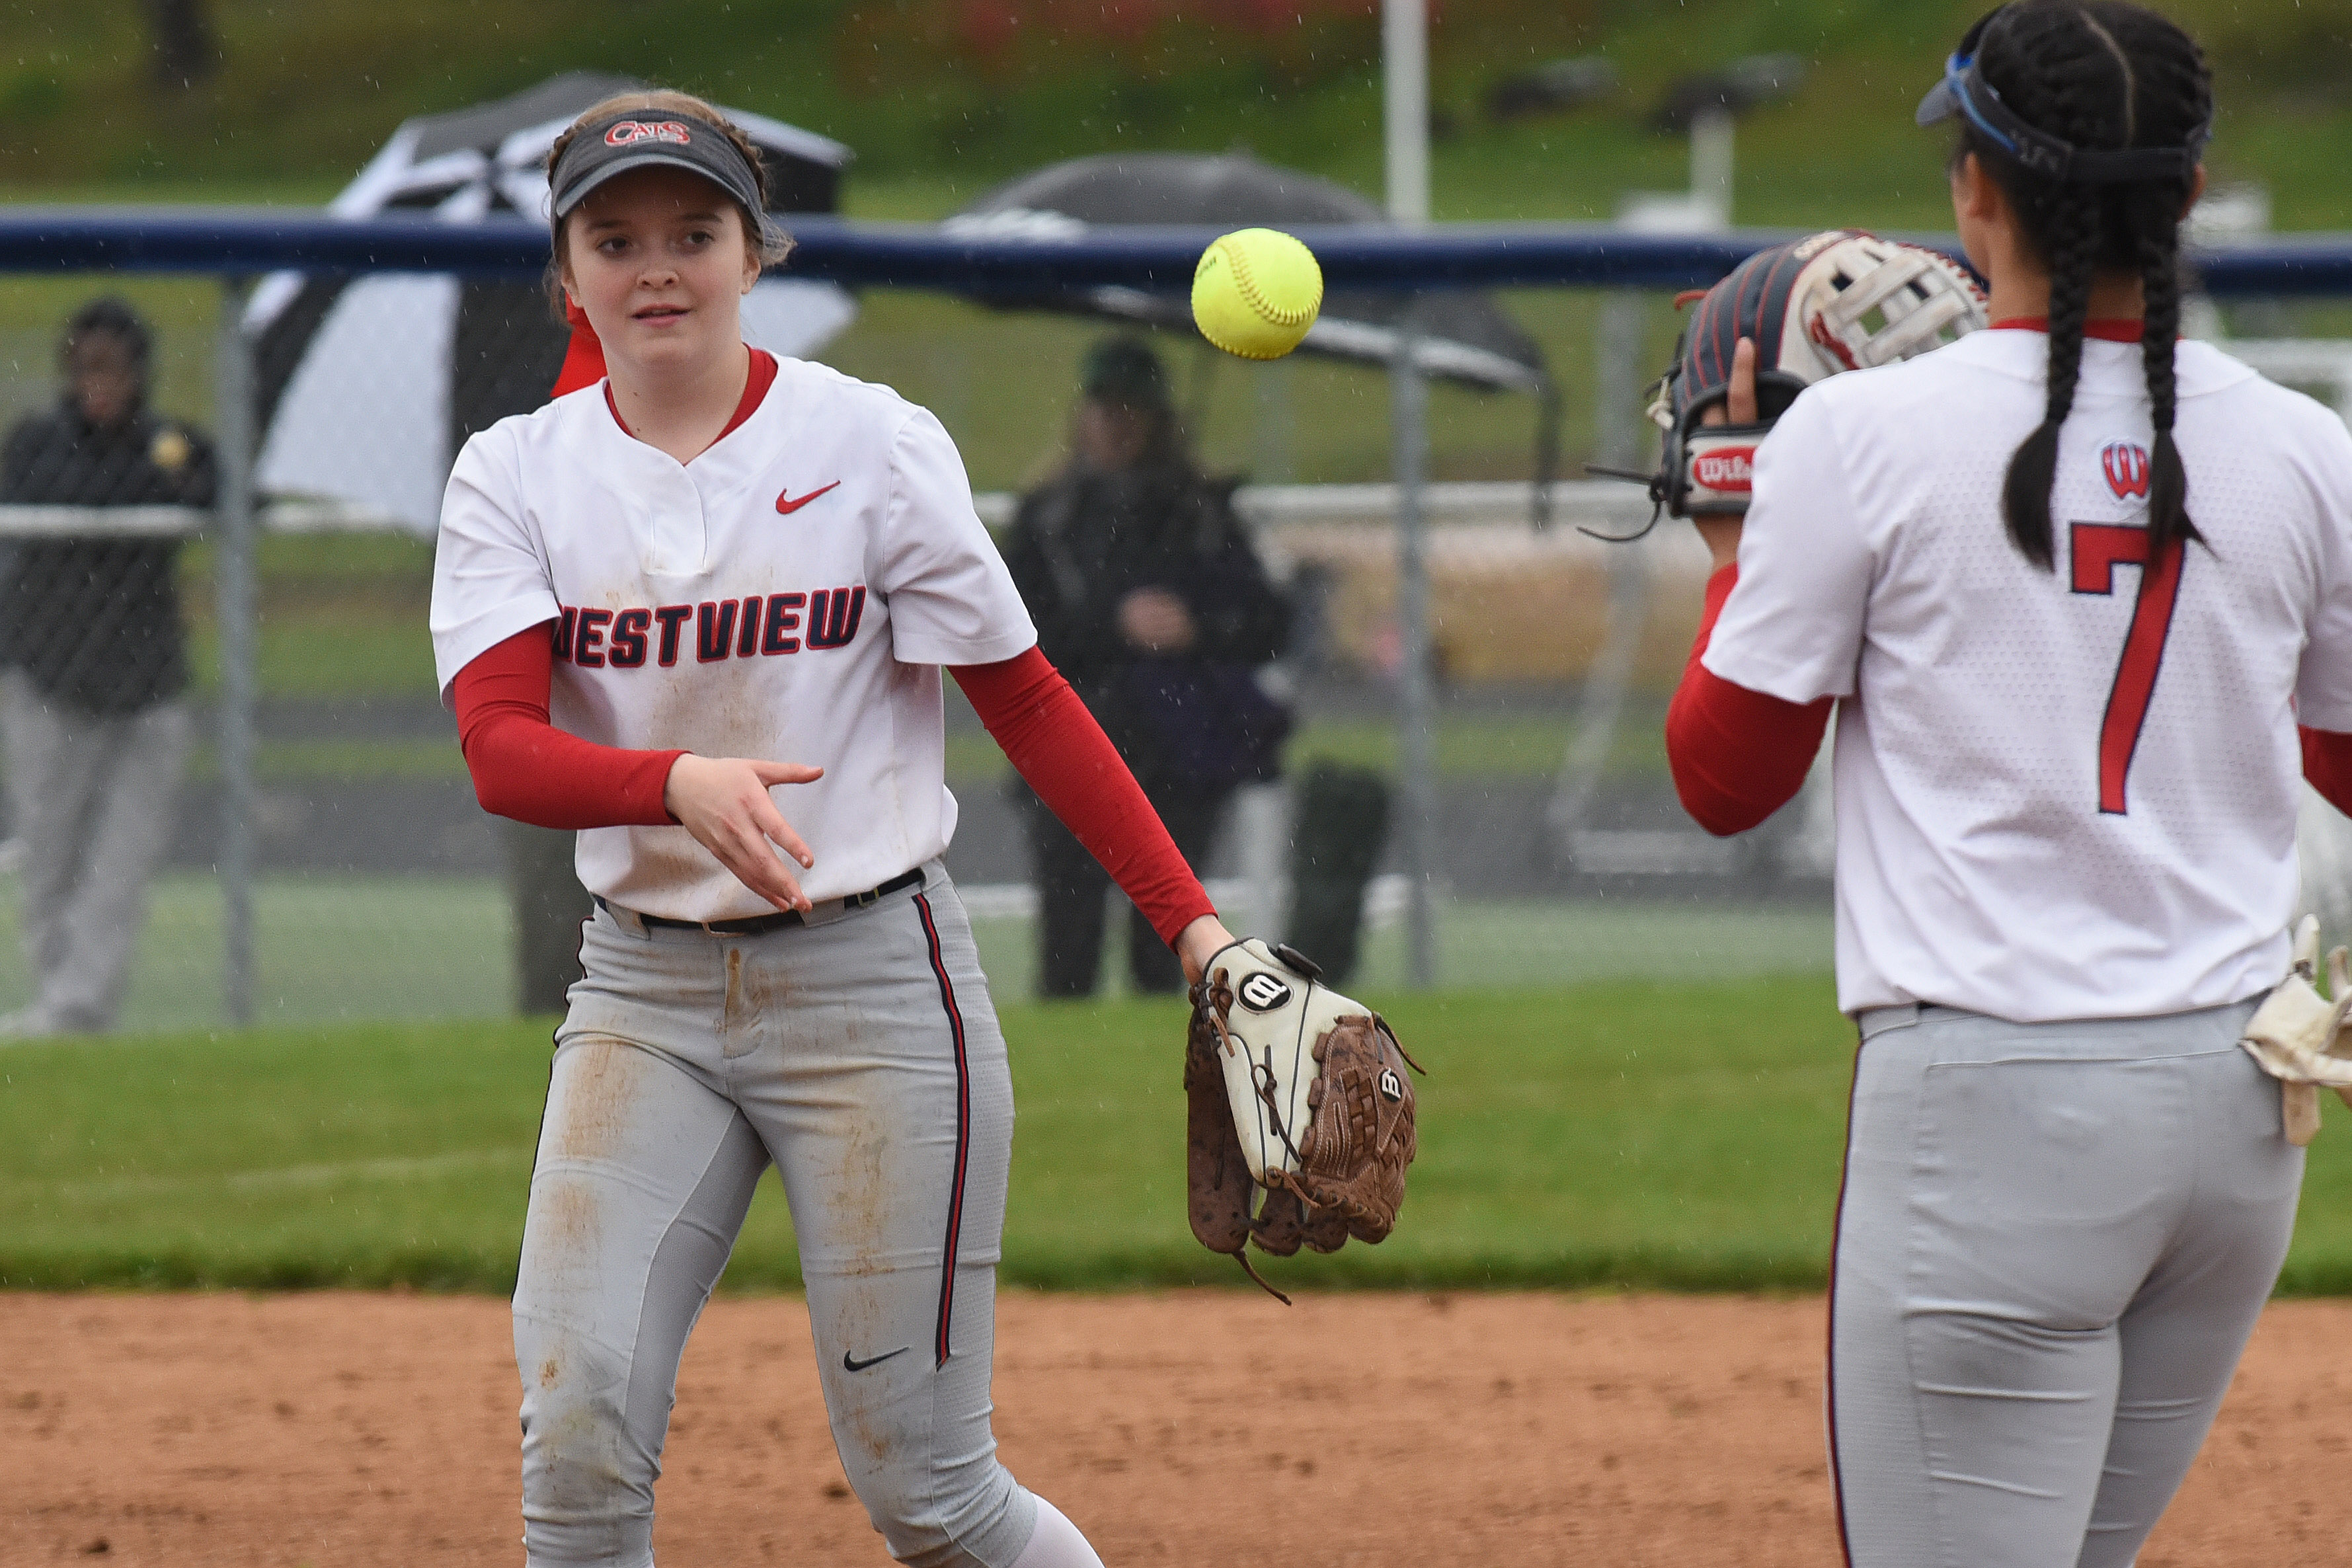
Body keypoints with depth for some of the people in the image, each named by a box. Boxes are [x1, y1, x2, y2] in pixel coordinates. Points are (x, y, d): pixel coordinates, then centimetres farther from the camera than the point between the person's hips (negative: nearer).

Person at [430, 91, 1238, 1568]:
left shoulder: (870, 443, -4)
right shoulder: (516, 475, 1)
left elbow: (1027, 700, 0)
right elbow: (499, 749, -12)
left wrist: (1195, 923, -8)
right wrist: (685, 782, -32)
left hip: (873, 979, -2)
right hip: (646, 989, 3)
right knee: (579, 1438, -13)